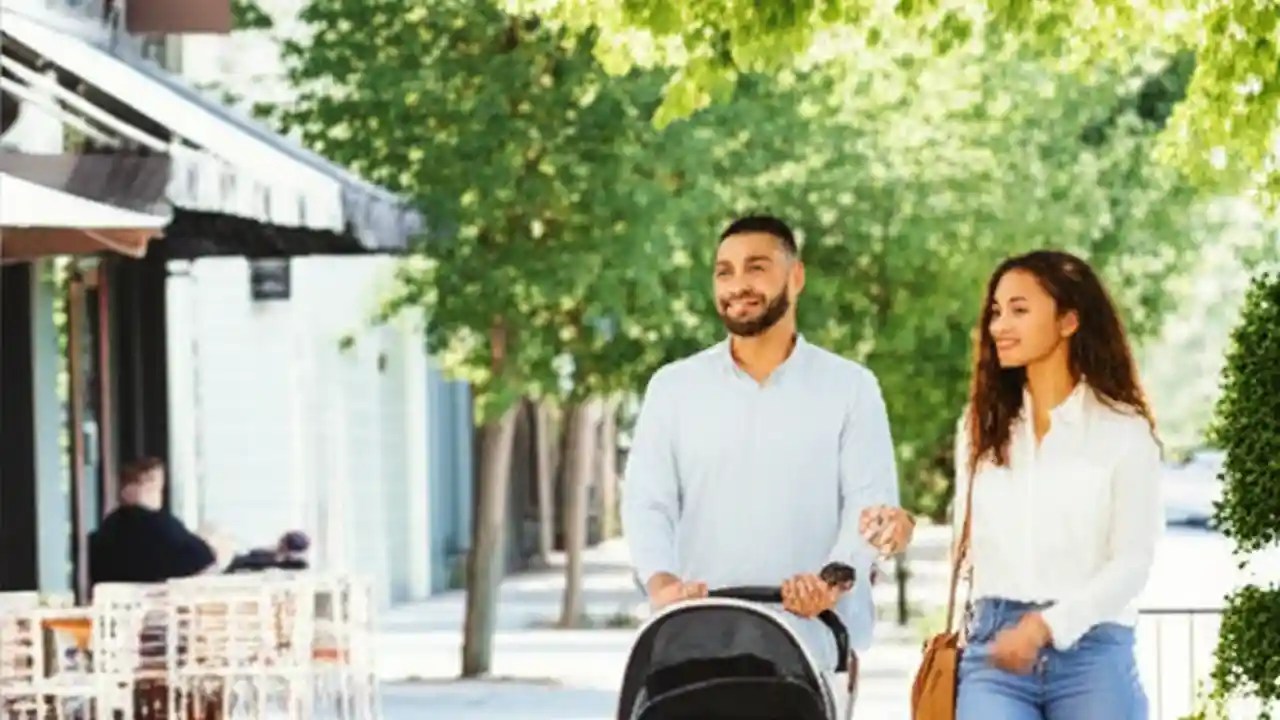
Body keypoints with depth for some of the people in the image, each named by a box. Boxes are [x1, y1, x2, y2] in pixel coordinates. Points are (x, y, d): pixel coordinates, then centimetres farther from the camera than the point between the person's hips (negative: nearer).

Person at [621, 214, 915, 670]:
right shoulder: (673, 387, 11)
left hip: (816, 641, -1)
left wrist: (834, 577, -22)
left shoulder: (850, 388, 8)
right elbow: (647, 502, 3)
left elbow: (872, 500, -2)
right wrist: (661, 581, -18)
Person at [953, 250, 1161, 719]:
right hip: (994, 649, 2)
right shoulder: (981, 426, 15)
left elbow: (1132, 561, -5)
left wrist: (1048, 625, -17)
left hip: (1091, 648, -2)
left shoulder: (1123, 431, 1)